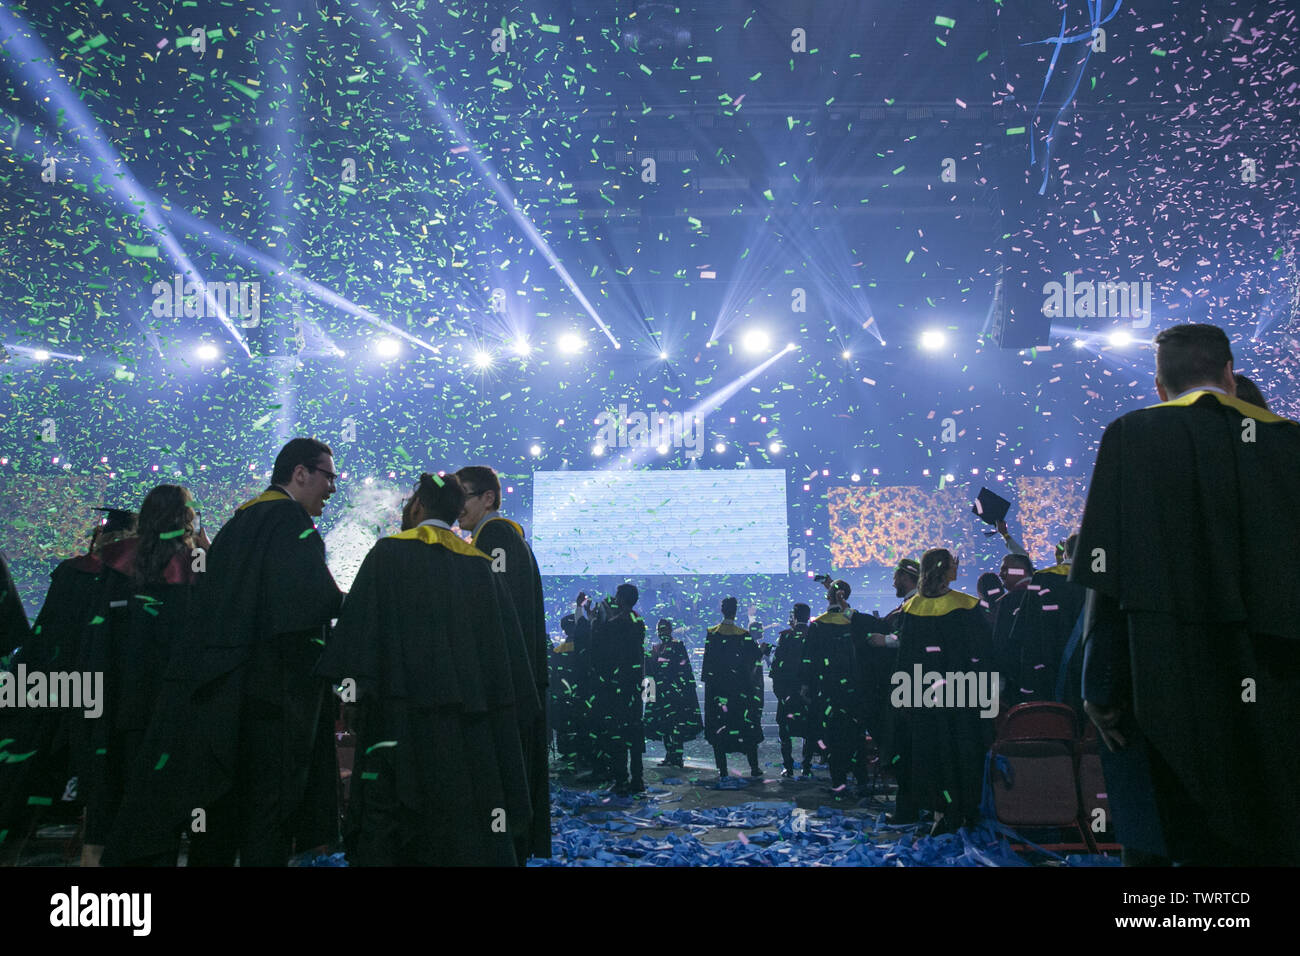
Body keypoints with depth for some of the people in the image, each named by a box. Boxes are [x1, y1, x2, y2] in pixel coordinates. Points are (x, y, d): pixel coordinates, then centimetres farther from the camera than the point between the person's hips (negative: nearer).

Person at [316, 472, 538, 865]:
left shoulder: (390, 553, 0)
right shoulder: (481, 565, 10)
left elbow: (360, 623, -9)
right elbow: (508, 645, 9)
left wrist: (356, 681, -6)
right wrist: (514, 711, 12)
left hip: (406, 714, -4)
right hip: (474, 723, 4)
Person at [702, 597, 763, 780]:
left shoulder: (711, 633, -3)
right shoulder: (743, 634, -7)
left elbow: (707, 660, -1)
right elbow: (757, 656, -3)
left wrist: (706, 679, 10)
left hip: (716, 687, 1)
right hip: (740, 688, 0)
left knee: (718, 727, 5)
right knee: (747, 725, 9)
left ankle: (722, 770, 2)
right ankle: (754, 767, 10)